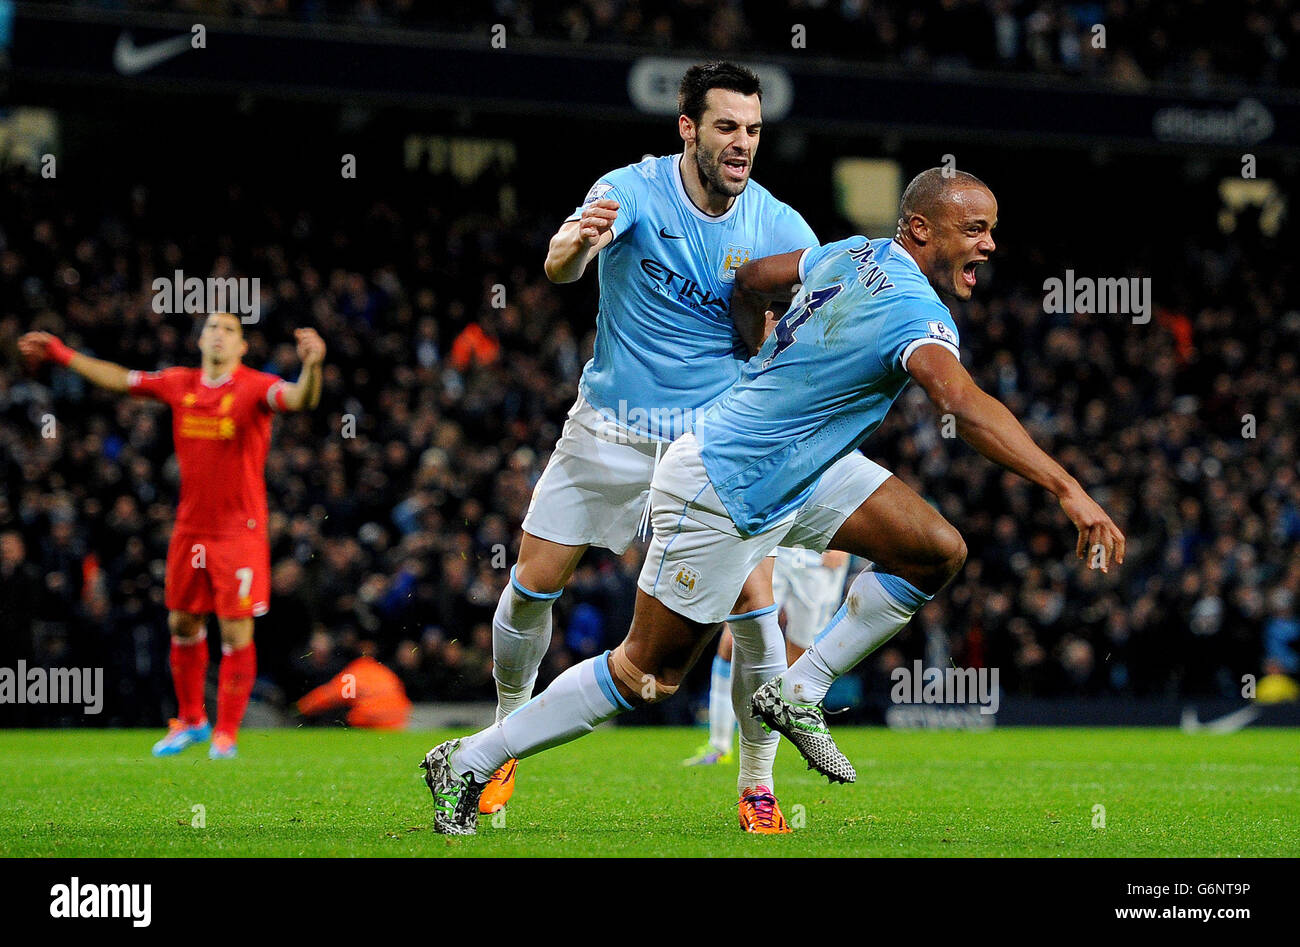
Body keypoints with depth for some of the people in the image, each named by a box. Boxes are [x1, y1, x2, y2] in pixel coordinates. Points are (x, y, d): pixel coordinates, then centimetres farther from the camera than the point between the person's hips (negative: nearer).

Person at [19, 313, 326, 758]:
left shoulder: (256, 387, -10)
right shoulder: (179, 384, 6)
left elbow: (299, 399, -28)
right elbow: (120, 379, 18)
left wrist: (312, 367, -50)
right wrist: (60, 354, 21)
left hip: (239, 529, -5)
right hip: (190, 527, 5)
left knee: (236, 630, -5)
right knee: (182, 622, 12)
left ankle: (226, 732, 5)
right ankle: (190, 720, 29)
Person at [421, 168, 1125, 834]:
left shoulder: (859, 254, -1)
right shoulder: (916, 315, -27)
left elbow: (749, 279, 14)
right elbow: (966, 406, -45)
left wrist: (762, 365, 32)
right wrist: (1068, 490, -50)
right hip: (722, 492, -9)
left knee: (937, 551, -4)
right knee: (650, 675, 2)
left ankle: (798, 693, 8)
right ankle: (471, 761, 16)